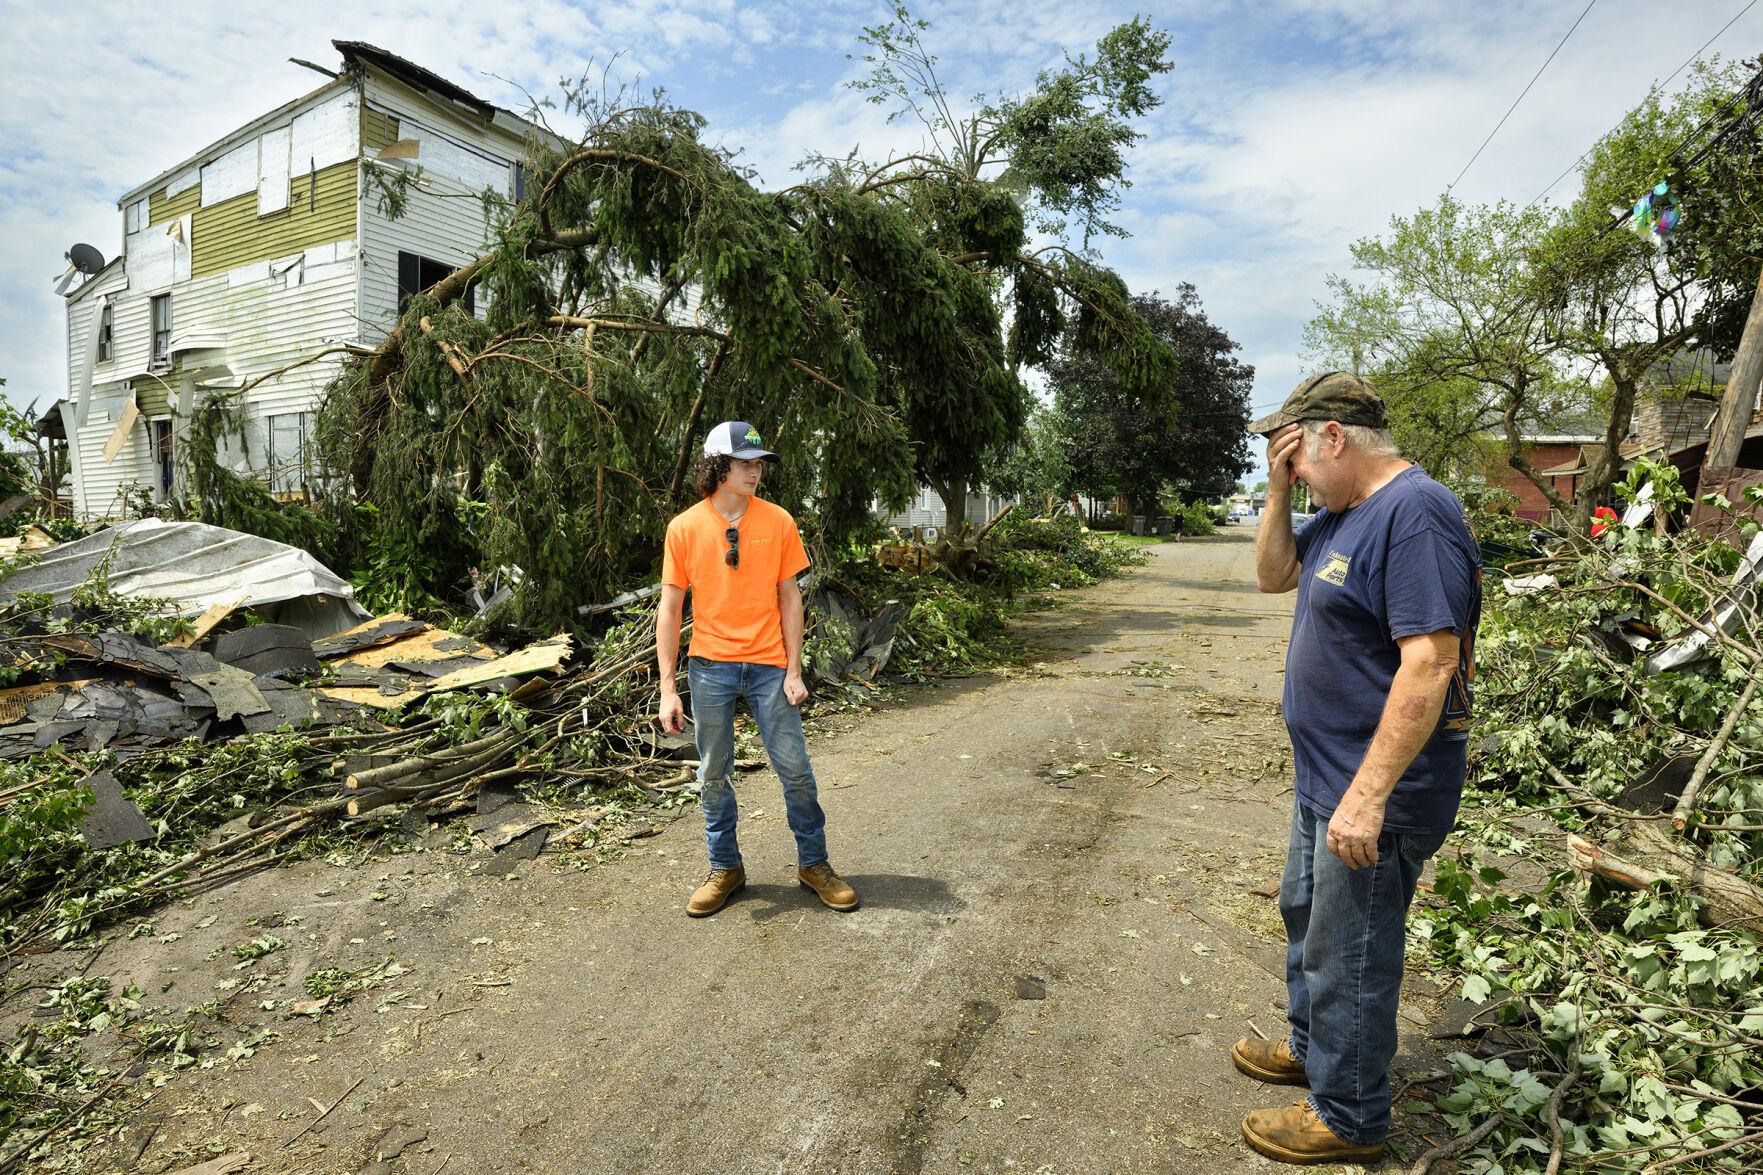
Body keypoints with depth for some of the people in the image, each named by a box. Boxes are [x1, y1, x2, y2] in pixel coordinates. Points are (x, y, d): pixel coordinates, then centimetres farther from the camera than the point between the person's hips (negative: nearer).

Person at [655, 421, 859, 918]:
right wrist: (668, 689, -5)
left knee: (795, 769, 4)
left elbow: (788, 597, 2)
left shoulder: (778, 522, -2)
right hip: (710, 667, 0)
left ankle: (813, 861, 23)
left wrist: (794, 670, -3)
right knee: (714, 774, 10)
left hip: (768, 666, 0)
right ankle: (725, 869, 28)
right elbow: (670, 609, -1)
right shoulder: (684, 528, -3)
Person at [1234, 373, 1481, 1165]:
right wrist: (1278, 492, -1)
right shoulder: (1343, 512, 7)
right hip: (1325, 776, 10)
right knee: (1306, 914, 25)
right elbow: (1272, 576, 14)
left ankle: (1349, 1118, 28)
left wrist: (1368, 796, -29)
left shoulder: (1415, 512, -23)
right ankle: (1310, 1045, 47)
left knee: (1347, 954, 7)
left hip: (1376, 792, -10)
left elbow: (1429, 665, -29)